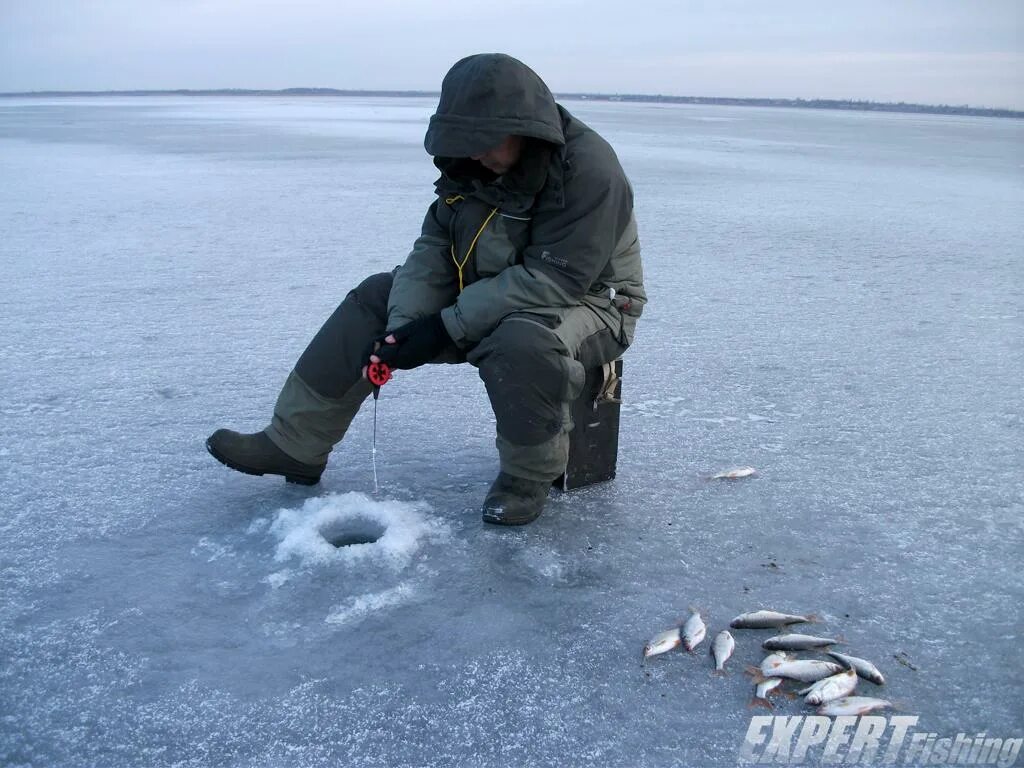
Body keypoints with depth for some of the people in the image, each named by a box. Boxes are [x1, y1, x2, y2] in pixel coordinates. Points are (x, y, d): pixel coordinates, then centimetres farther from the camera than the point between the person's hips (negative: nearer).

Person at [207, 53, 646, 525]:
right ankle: (294, 446, 6)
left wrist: (445, 327, -28)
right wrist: (403, 325, -20)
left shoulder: (589, 170, -25)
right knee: (375, 298, 1)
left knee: (521, 341, -41)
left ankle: (530, 475, -11)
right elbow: (434, 248, -3)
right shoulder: (472, 160, -3)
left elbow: (555, 279, -30)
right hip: (493, 294, 7)